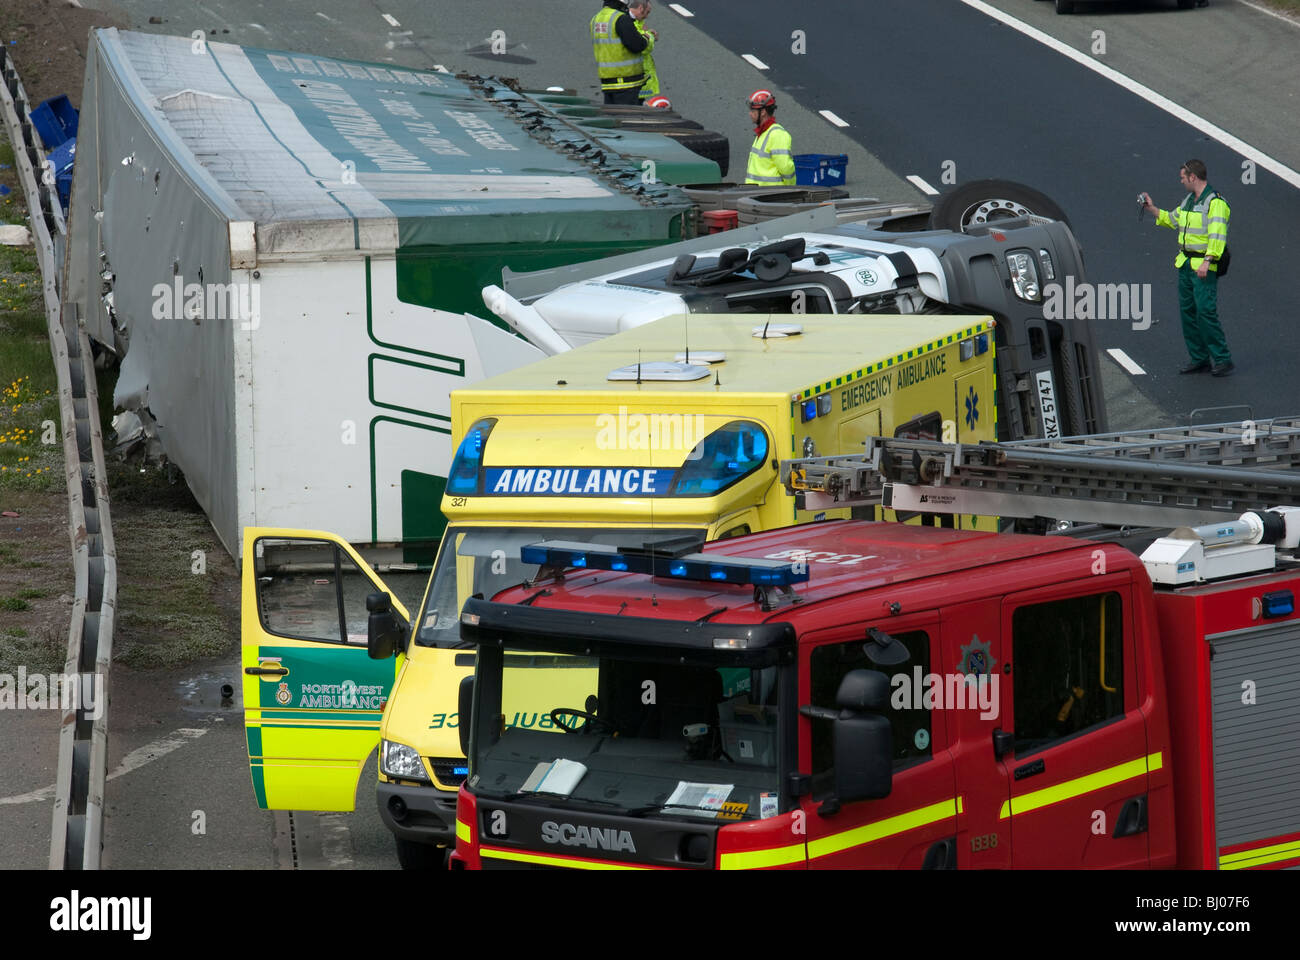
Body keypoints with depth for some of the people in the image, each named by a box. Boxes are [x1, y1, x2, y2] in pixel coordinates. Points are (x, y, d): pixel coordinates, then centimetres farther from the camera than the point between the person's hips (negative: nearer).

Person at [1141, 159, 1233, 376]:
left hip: (1205, 267, -9)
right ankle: (1199, 359, 16)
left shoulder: (1215, 202, -14)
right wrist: (1152, 209, 28)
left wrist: (1206, 262, -30)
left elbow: (1217, 236, -23)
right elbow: (1172, 219, 34)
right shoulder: (1189, 200, 15)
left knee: (1205, 311, -14)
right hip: (1185, 263, 9)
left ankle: (1222, 360, -9)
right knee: (1188, 311, 9)